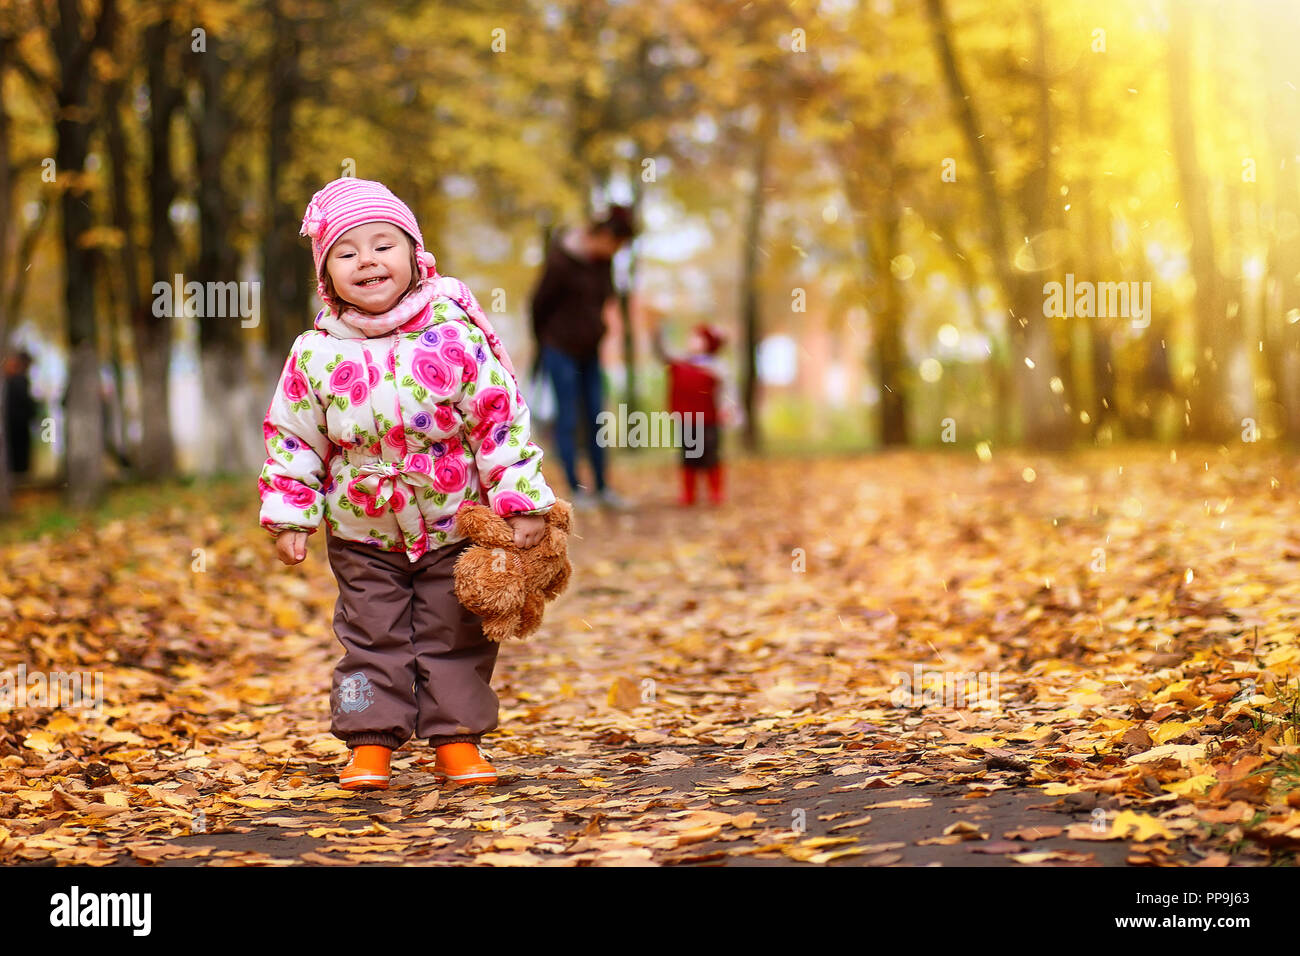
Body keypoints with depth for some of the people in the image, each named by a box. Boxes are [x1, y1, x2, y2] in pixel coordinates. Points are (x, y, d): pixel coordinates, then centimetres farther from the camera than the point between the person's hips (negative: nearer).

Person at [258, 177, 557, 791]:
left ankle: (455, 741, 18)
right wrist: (289, 516, -1)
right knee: (372, 641, 6)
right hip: (362, 535, 1)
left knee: (456, 638, 7)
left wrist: (521, 501, -11)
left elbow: (501, 419, -9)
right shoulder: (316, 355, -8)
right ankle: (371, 745, 15)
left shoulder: (456, 337, -12)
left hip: (452, 527, 0)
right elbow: (291, 437, 1)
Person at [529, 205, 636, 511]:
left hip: (589, 351, 7)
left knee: (595, 418, 9)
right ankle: (575, 490, 6)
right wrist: (542, 342, 3)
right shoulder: (562, 260, -21)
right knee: (567, 419, -1)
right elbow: (540, 302, -10)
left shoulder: (603, 261, 0)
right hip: (560, 350, -7)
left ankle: (603, 488, 16)